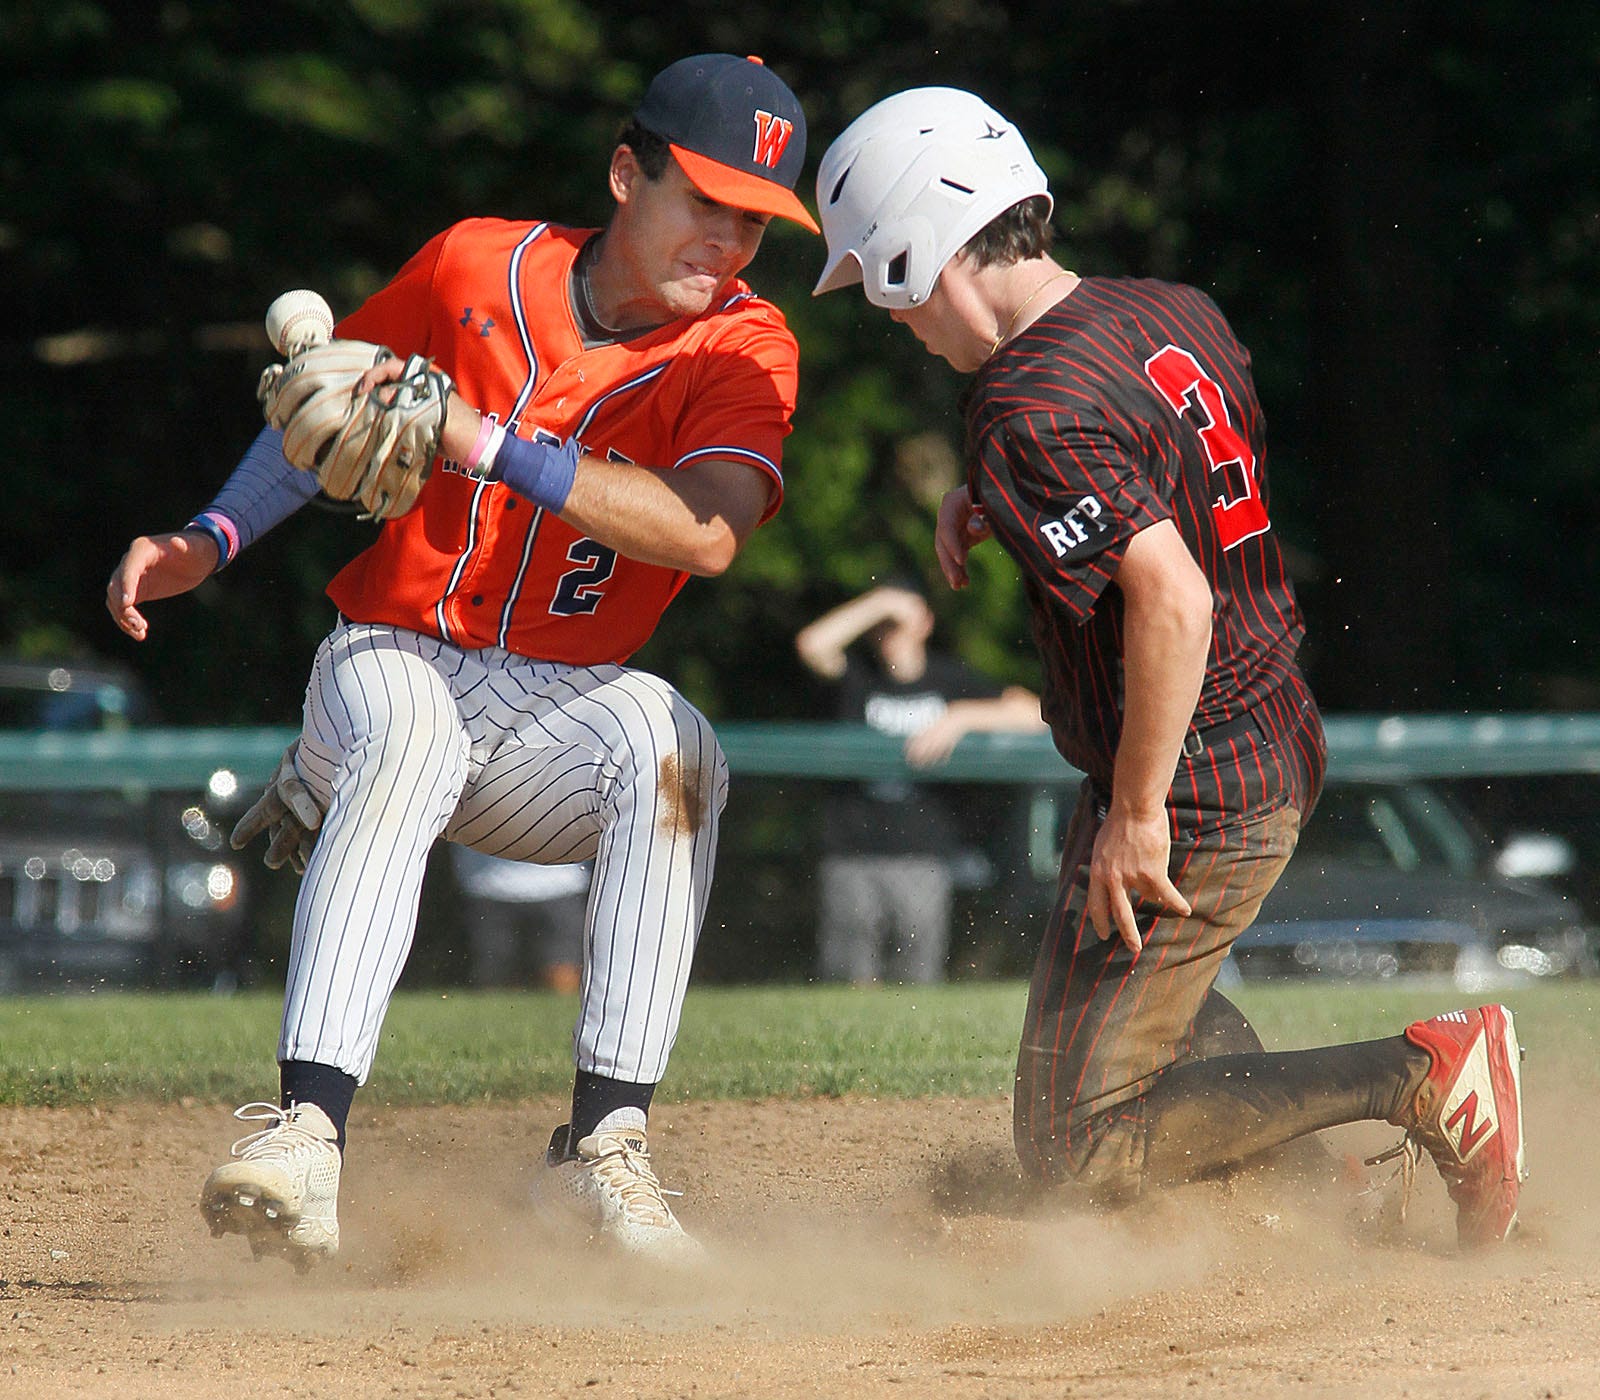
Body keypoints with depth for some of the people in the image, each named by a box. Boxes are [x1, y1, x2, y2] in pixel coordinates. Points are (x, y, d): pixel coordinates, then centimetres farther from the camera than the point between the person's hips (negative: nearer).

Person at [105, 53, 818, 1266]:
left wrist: (488, 443, -33)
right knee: (410, 730, -36)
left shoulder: (742, 347, -7)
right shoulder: (476, 267, -2)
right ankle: (304, 1135, -49)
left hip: (562, 707, 1)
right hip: (393, 660, -1)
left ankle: (604, 1145, -32)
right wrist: (205, 544, 1)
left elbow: (706, 532, -27)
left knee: (675, 747, -33)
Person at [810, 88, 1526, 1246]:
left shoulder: (1031, 409, -24)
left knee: (1076, 1151, 0)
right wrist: (994, 504, 14)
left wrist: (1138, 815, -24)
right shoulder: (1178, 315, 4)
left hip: (1192, 794, -10)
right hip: (1284, 749, 10)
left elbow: (1173, 598, -31)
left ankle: (1416, 1079, -10)